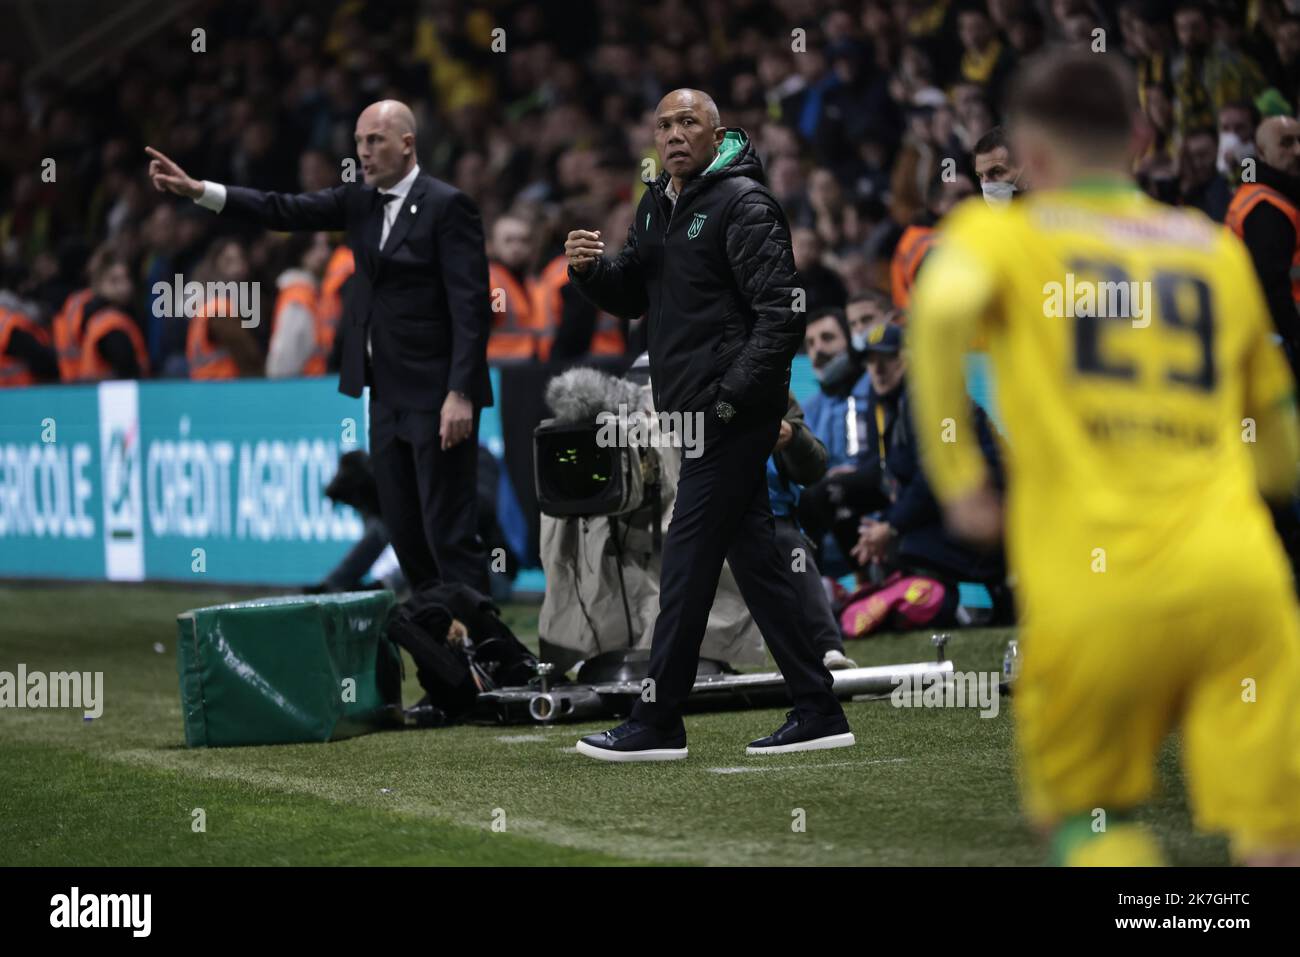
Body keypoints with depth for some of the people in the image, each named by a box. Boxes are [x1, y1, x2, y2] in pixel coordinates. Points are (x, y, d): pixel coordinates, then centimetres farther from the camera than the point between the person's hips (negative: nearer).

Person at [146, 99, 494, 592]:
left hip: (436, 395, -8)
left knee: (449, 532, -7)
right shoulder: (360, 202, 11)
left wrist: (460, 394, -21)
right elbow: (285, 211, 5)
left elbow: (470, 305, -15)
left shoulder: (447, 206, -10)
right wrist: (197, 190, -6)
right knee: (404, 532, 10)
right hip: (388, 393, 8)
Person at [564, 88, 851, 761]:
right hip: (697, 410, 9)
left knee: (688, 560, -6)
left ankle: (657, 723, -2)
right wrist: (591, 269, 2)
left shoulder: (742, 203, -12)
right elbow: (632, 299, 23)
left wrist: (729, 397, -22)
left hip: (732, 415, -9)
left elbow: (781, 313, -17)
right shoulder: (657, 205, 16)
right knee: (754, 558, 9)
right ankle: (817, 712, 13)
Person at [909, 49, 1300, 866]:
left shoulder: (1002, 232, 11)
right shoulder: (1217, 248, 21)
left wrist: (956, 471, -6)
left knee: (1085, 818, 18)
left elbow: (942, 304, -14)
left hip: (1094, 592, -2)